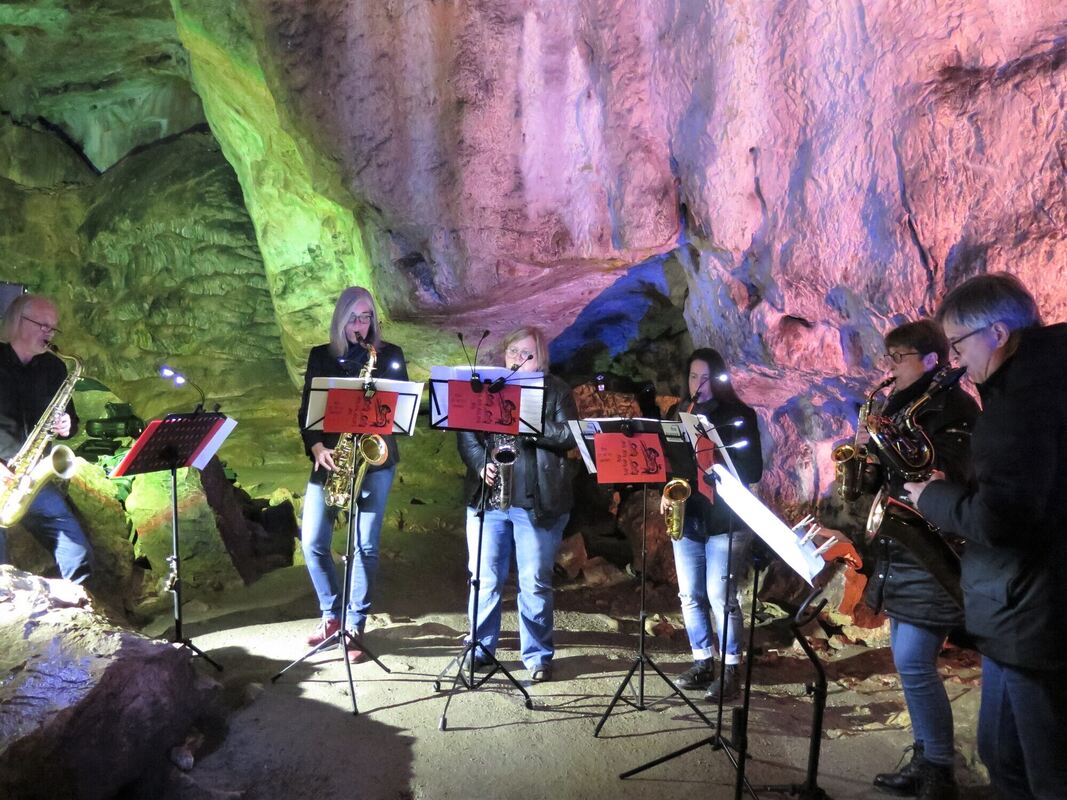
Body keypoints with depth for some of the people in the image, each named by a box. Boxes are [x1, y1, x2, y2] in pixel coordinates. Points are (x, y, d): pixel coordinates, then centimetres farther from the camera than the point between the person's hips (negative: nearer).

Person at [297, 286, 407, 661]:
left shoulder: (389, 355, 5)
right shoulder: (321, 356, 8)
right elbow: (306, 410, 5)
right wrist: (317, 447, -11)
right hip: (330, 459, 2)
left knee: (365, 545, -2)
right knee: (312, 542, -1)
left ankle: (354, 626, 11)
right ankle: (331, 613, 21)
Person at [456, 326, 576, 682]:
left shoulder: (556, 390, 6)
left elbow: (568, 436, -7)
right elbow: (466, 433, 5)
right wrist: (480, 465, -12)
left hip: (538, 502, -2)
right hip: (487, 497, 2)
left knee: (535, 582, 4)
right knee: (485, 578, 7)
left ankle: (538, 656, 17)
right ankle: (479, 648, 22)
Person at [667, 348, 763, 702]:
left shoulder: (739, 416, -3)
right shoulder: (677, 412, 11)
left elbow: (753, 470, -7)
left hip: (724, 519, -5)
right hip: (686, 517, 5)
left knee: (721, 597, -3)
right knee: (690, 596, 10)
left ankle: (731, 669, 10)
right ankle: (703, 662, 24)